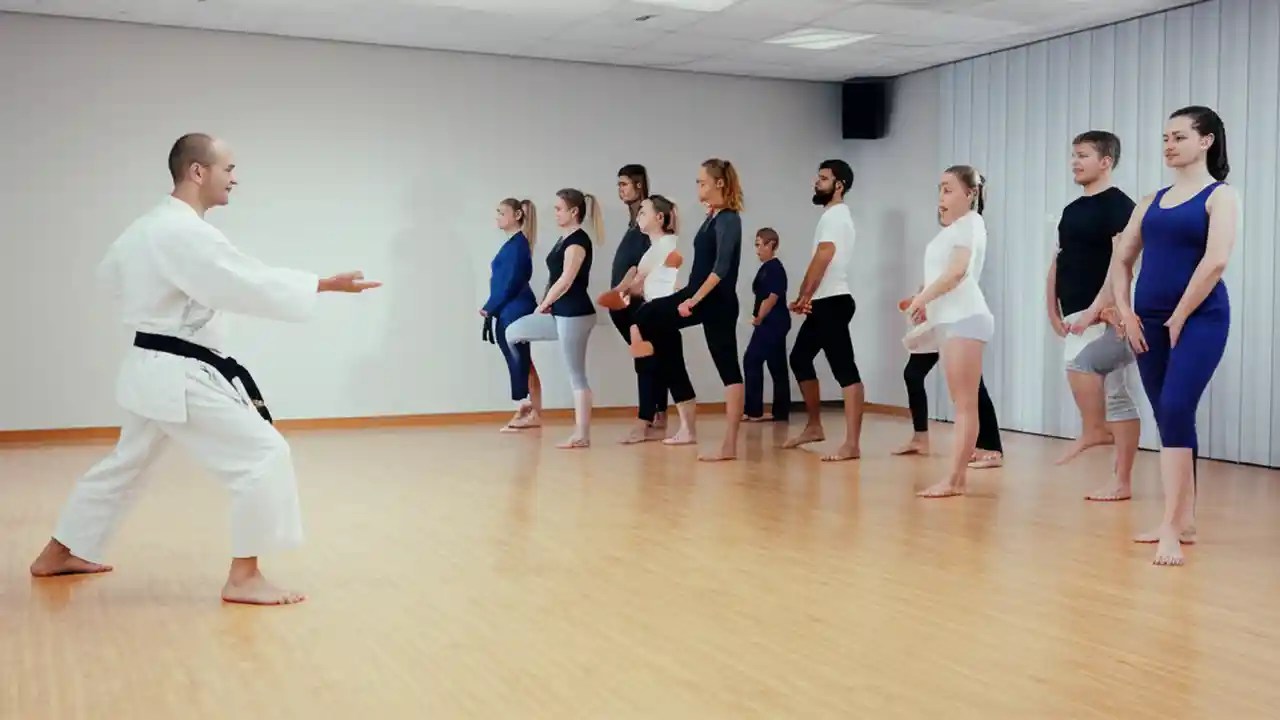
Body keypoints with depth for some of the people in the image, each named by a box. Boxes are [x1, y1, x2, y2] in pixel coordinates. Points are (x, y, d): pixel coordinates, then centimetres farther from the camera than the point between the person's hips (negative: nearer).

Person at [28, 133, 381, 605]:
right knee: (264, 454, -11)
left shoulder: (148, 226, 10)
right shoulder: (188, 234, -21)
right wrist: (329, 285, -22)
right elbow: (255, 284, -25)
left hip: (151, 368, 10)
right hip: (180, 375, -10)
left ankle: (57, 556, 41)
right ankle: (243, 578, -7)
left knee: (124, 465, 26)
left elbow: (110, 273, 26)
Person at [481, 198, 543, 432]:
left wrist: (489, 308, -12)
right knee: (521, 362, 11)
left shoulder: (518, 243, -11)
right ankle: (532, 412, 15)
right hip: (509, 311, 10)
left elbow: (511, 282, -17)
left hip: (515, 310, -10)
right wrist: (492, 309, 10)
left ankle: (527, 411, -2)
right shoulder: (513, 243, 16)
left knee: (519, 361, -6)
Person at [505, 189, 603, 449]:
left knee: (576, 374, -5)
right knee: (514, 332, 12)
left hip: (575, 314, -10)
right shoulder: (565, 239, 15)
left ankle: (582, 435, 2)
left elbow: (566, 280, -19)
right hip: (560, 313, 10)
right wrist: (547, 305, 2)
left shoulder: (578, 240, -14)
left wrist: (543, 305, -8)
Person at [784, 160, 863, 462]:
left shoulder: (834, 215, -10)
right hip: (824, 302, 11)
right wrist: (806, 296, 4)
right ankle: (814, 427, 28)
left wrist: (804, 296, -13)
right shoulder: (836, 216, 21)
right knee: (800, 358, 19)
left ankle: (852, 444, -17)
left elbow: (822, 258, -19)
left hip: (831, 302, -11)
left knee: (844, 369, -14)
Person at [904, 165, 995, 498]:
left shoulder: (970, 222, -4)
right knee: (961, 404, 7)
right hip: (950, 320, 10)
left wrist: (921, 299, -11)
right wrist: (924, 304, 5)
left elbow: (957, 272, -17)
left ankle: (953, 480, -12)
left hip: (965, 319, -10)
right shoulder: (953, 229, 23)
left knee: (966, 404, -10)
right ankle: (956, 478, 8)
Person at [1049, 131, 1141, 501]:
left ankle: (1093, 430, -8)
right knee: (1116, 397, 8)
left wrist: (1093, 311, -23)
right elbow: (1058, 265, 17)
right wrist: (1054, 312, 8)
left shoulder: (1119, 205, -8)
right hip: (1079, 317, 7)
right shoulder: (1072, 210, 15)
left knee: (1077, 361, -29)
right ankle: (1121, 481, 10)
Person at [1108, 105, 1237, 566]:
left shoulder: (1220, 196, -2)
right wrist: (1126, 312, 0)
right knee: (1170, 419, 9)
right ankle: (1184, 522, 18)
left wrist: (1179, 318, -13)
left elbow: (1215, 261, -15)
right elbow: (1121, 261, 14)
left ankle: (1171, 527, -16)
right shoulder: (1152, 202, 15)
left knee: (1175, 411, -17)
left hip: (1200, 319, -6)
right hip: (1149, 322, 6)